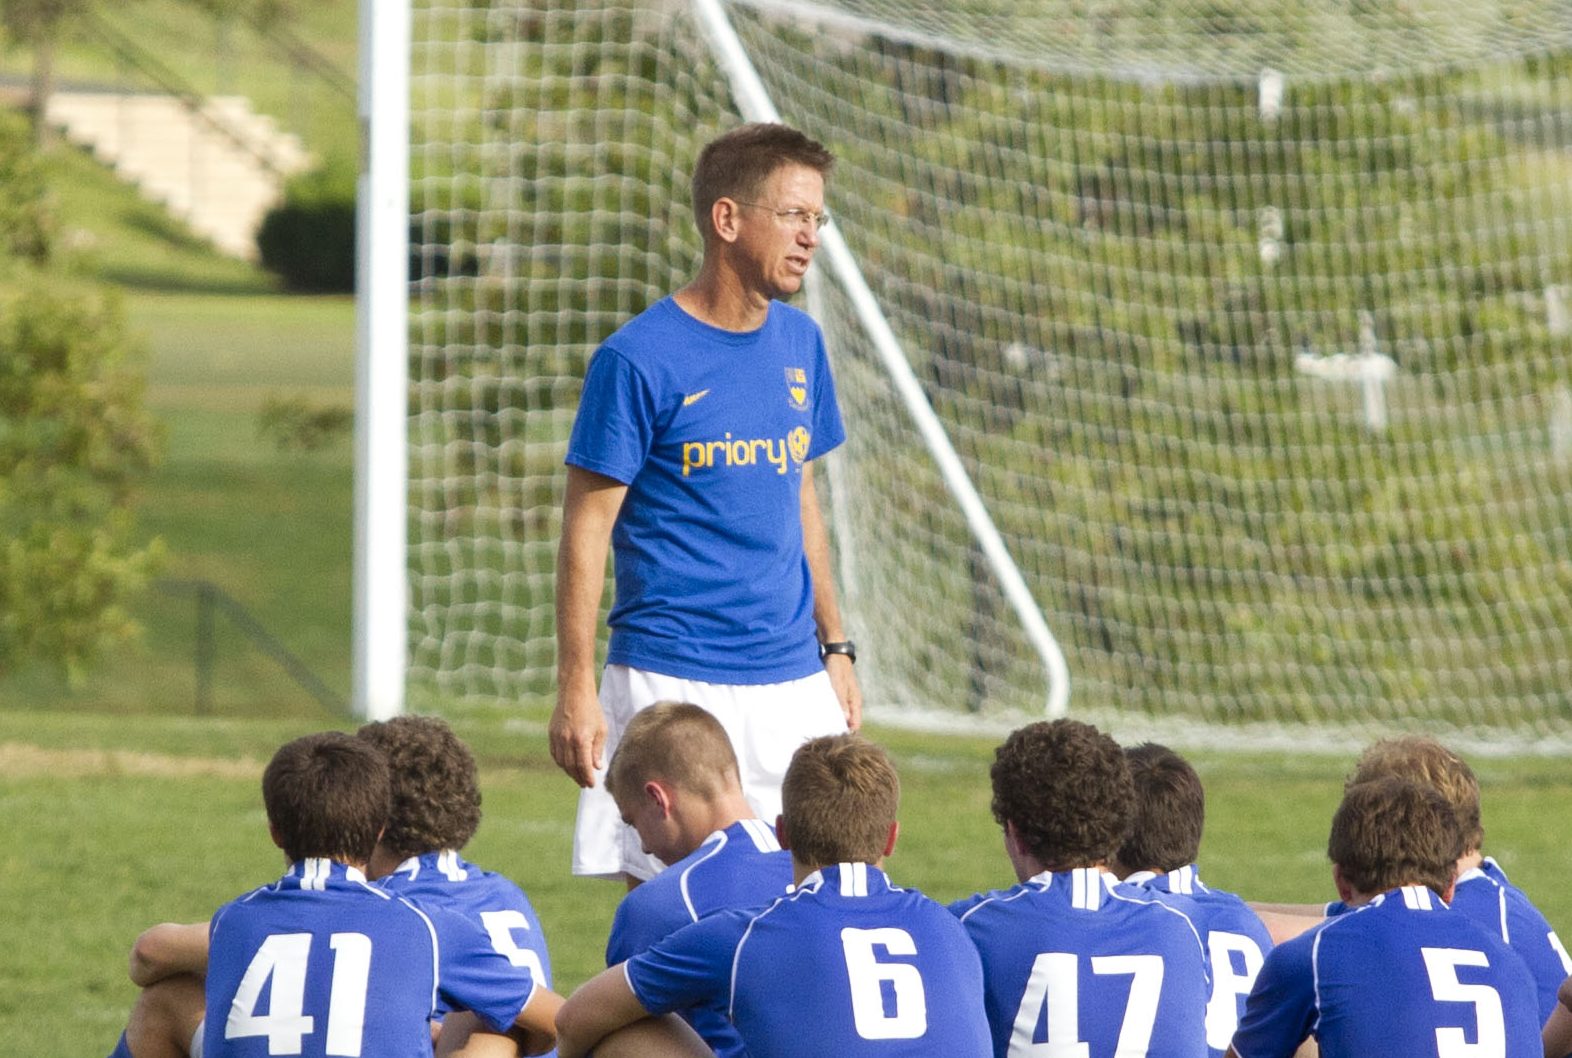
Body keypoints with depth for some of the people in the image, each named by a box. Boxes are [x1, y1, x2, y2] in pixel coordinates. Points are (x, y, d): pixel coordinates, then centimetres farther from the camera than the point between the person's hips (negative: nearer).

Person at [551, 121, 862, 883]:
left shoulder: (800, 343, 10)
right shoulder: (639, 359, -10)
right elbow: (587, 528, -8)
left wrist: (835, 648, 18)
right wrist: (575, 690, -12)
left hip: (792, 684, 6)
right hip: (672, 686, -6)